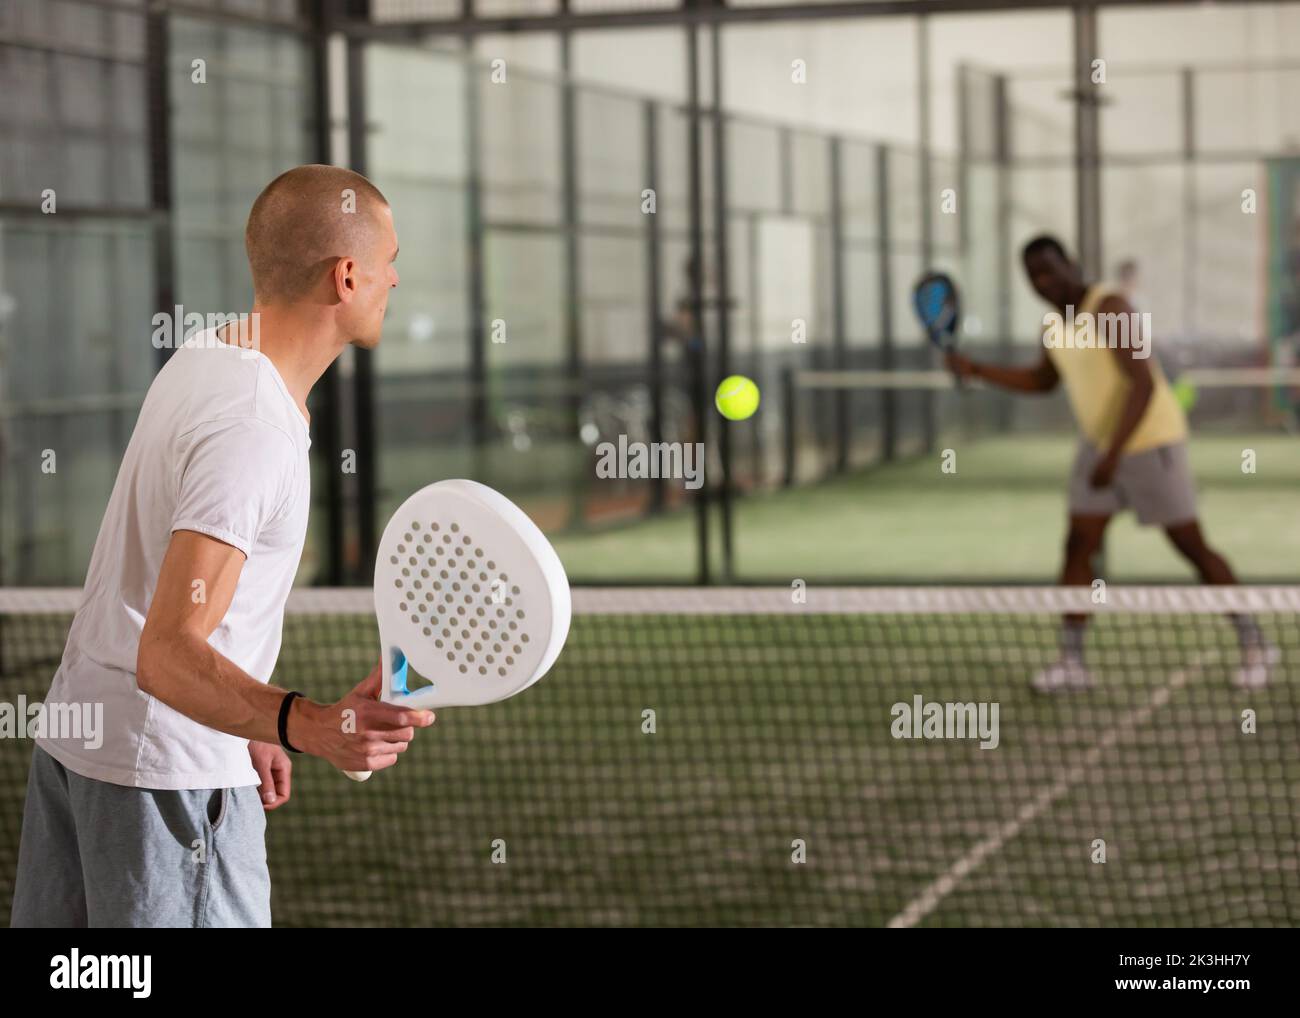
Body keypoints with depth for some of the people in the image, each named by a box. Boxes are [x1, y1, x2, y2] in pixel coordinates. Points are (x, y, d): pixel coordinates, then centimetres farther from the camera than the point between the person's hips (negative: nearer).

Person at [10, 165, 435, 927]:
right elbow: (167, 655, -30)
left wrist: (248, 726, 26)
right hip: (171, 773, -9)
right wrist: (313, 726, -45)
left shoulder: (203, 354, 7)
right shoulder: (252, 430, -24)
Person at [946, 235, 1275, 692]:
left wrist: (1113, 456, -29)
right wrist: (976, 370, 13)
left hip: (1151, 440, -8)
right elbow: (1043, 381, 24)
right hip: (1099, 443, 8)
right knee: (1078, 544, -2)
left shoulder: (1110, 308, -20)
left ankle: (1254, 644, 11)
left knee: (1192, 547, -2)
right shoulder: (1055, 324, 6)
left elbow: (1143, 384, -26)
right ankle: (1071, 659, 0)